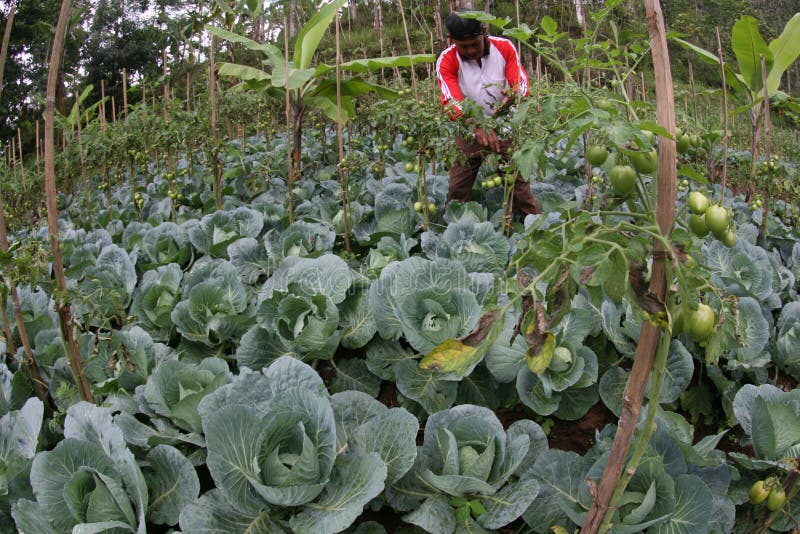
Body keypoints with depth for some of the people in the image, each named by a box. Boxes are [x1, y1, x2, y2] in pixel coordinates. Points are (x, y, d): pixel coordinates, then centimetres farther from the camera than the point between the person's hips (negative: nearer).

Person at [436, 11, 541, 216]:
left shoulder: (505, 47, -9)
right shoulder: (447, 61, -14)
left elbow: (521, 84, -10)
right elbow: (452, 101, -23)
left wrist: (511, 99, -36)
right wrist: (478, 128, -40)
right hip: (469, 130, 0)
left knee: (518, 180, -1)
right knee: (458, 188, 1)